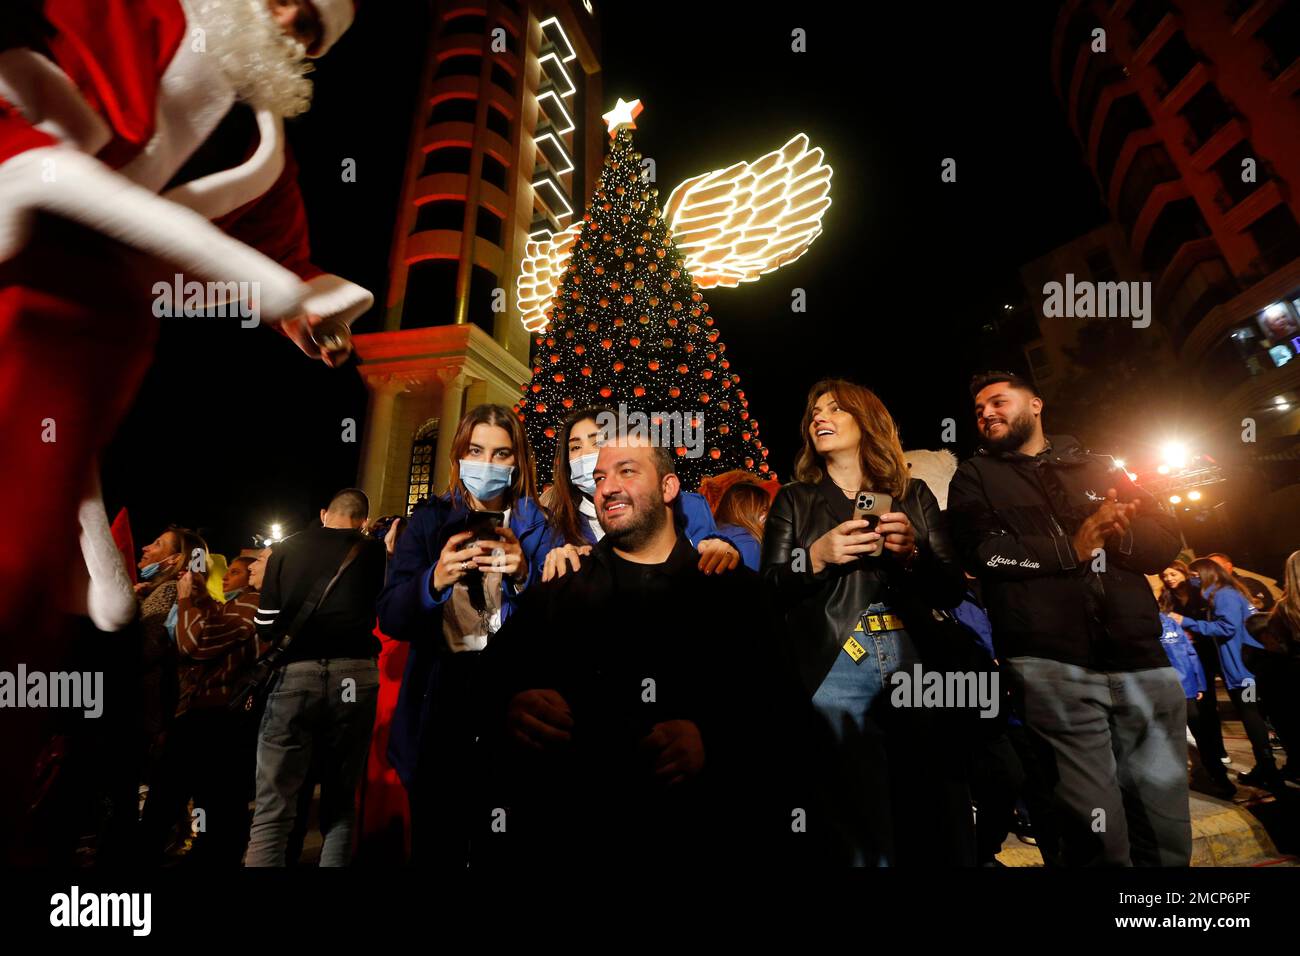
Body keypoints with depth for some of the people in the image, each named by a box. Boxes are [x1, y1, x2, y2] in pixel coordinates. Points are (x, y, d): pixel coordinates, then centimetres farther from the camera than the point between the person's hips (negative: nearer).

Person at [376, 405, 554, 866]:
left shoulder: (538, 526, 0)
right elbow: (390, 618, -4)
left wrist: (525, 577, -23)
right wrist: (434, 581, -24)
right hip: (440, 707, 1)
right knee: (437, 844, 12)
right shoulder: (429, 521, 3)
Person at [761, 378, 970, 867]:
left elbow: (952, 590, 8)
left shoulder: (913, 495, 14)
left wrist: (914, 552, -10)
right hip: (833, 670, -1)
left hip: (914, 666, 2)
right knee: (859, 827, -1)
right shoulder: (793, 500, 10)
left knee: (937, 818, 7)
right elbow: (769, 590, 2)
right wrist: (816, 557, -14)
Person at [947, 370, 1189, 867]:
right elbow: (982, 551, -7)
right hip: (1051, 665, -4)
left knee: (1167, 831, 11)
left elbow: (1166, 540, 11)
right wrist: (1072, 549, -9)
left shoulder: (1098, 468, 19)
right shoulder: (974, 476, 9)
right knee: (1096, 833, -4)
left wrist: (1119, 535, -8)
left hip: (1142, 659, 4)